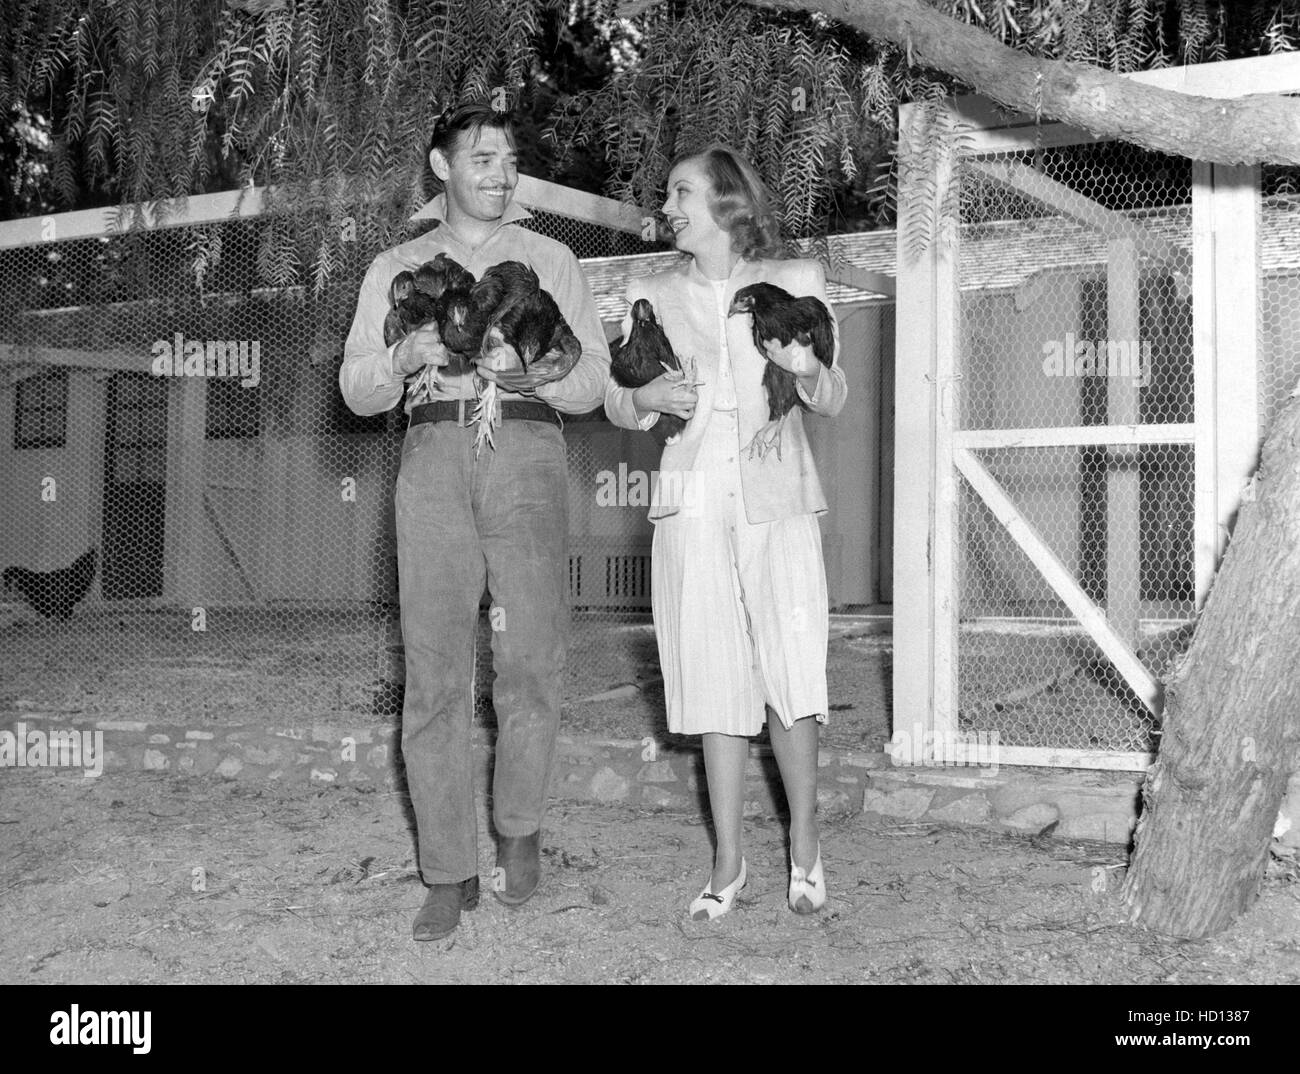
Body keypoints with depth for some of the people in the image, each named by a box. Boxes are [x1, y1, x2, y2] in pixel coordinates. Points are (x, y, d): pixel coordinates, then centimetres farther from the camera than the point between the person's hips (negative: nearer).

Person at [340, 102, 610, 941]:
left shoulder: (551, 261, 19)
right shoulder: (396, 268, 21)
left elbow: (593, 380, 10)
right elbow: (359, 390, 14)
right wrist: (405, 356, -8)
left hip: (526, 448, 0)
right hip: (433, 453, 1)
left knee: (530, 659, -8)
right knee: (434, 671, -4)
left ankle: (519, 828, 15)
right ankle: (450, 873, 3)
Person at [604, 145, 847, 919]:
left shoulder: (797, 282, 7)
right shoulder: (650, 295, 12)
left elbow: (833, 399, 8)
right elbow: (615, 401, 15)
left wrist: (809, 369, -14)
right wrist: (646, 398, -7)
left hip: (779, 502, -1)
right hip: (694, 501, 2)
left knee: (793, 673, -7)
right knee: (716, 681, 2)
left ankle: (806, 843, 13)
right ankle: (729, 862, 13)